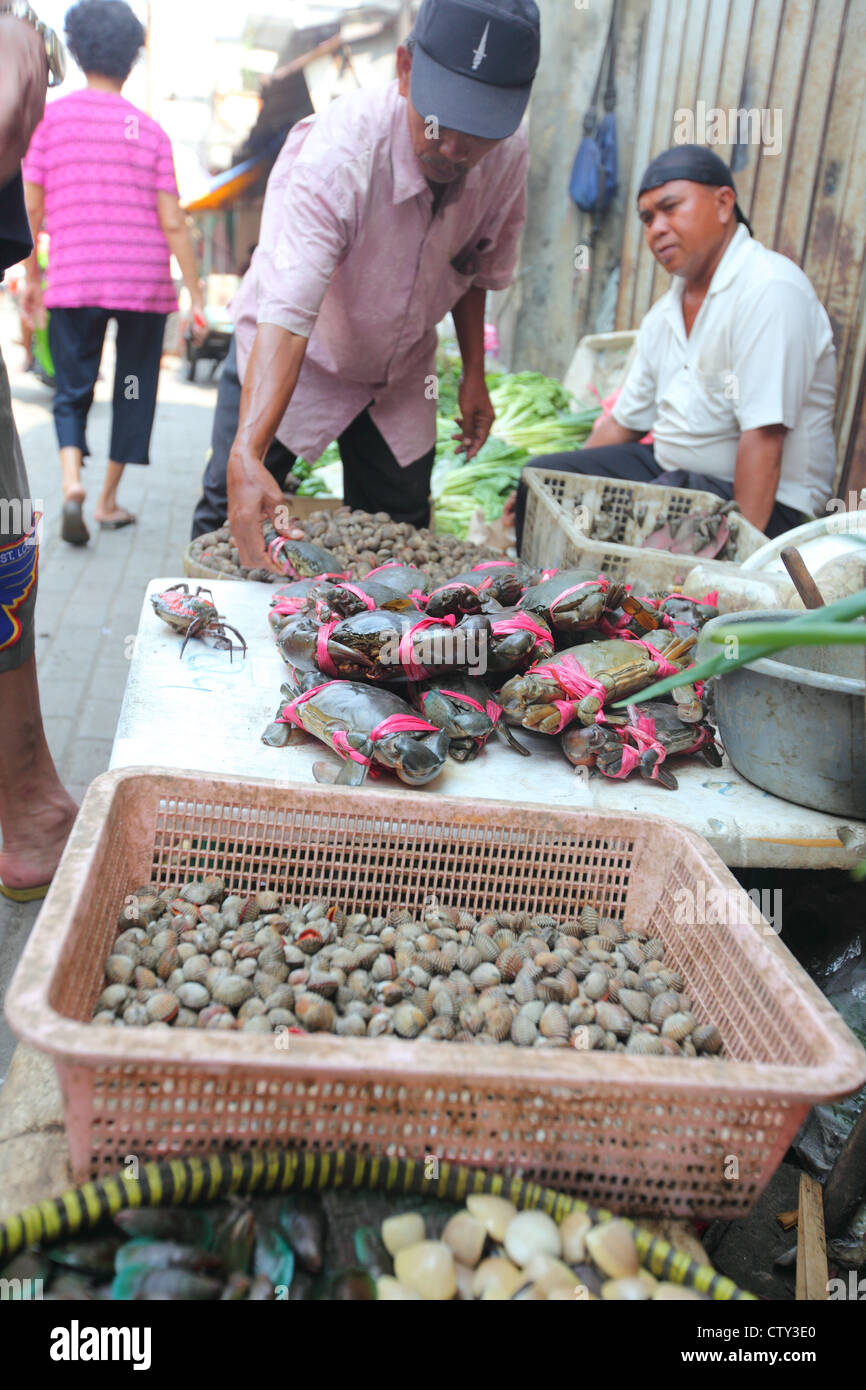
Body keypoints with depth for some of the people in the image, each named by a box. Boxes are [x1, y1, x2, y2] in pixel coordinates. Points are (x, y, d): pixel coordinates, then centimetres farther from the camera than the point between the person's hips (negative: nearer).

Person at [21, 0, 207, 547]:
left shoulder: (55, 116, 2)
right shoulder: (149, 130, 2)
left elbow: (30, 207, 1)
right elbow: (172, 223, -3)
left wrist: (32, 276, 13)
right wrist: (196, 296, 2)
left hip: (74, 281, 0)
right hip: (145, 282, 0)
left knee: (72, 392, 8)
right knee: (133, 392, 14)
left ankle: (72, 481, -18)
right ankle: (109, 499, 20)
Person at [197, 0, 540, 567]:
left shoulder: (510, 155, -18)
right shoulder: (335, 154, -35)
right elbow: (285, 314, -47)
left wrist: (474, 376, 4)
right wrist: (246, 455, -60)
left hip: (400, 371, 4)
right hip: (298, 357, -4)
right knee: (233, 516, -8)